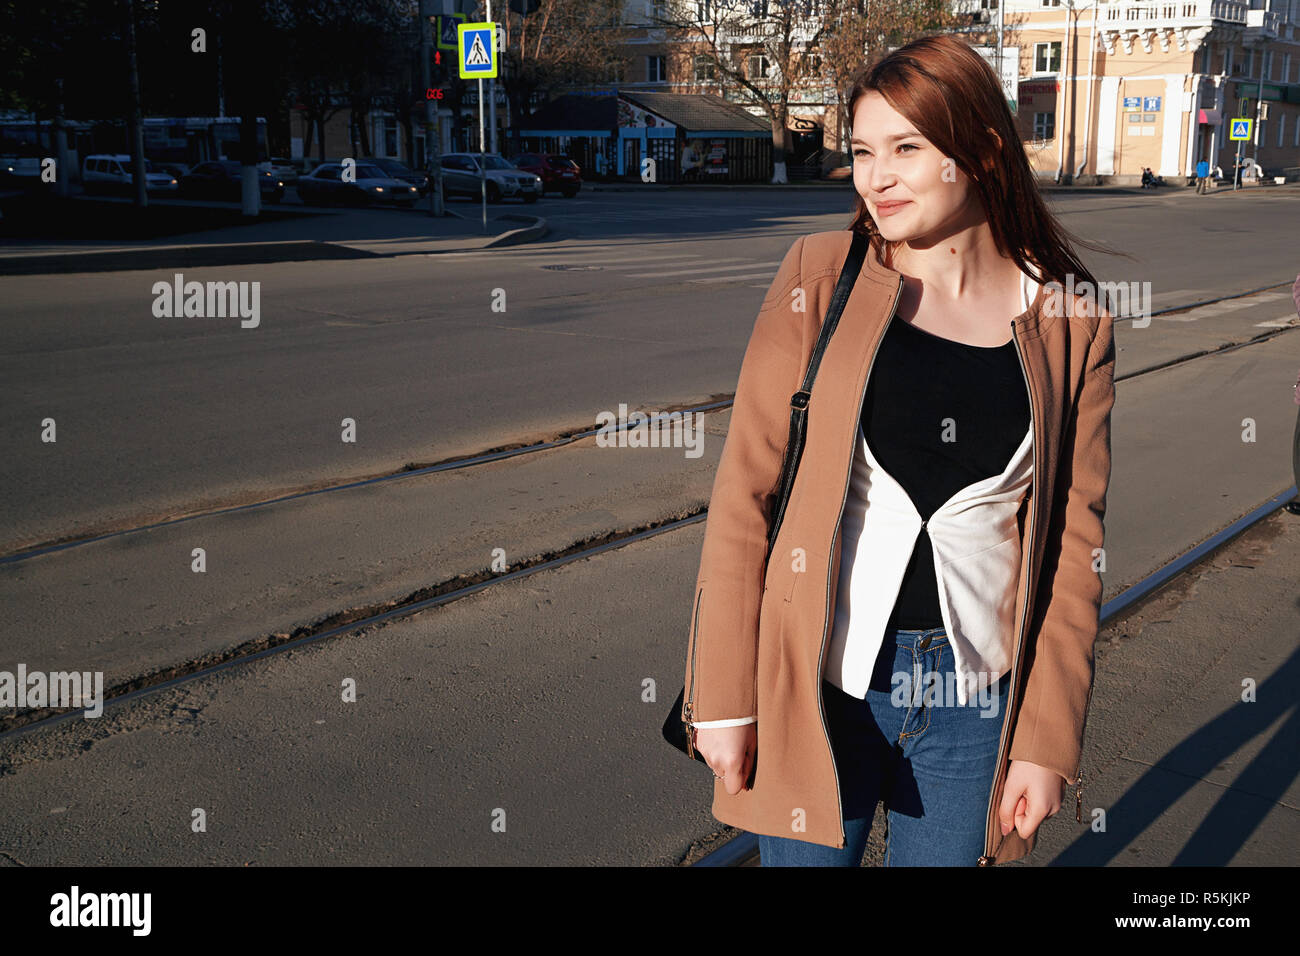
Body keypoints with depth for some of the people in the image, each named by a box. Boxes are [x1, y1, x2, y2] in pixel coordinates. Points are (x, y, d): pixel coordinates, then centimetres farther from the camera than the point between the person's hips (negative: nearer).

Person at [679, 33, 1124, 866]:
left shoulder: (1069, 326, -3)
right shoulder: (821, 276, -6)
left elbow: (1073, 545, 1)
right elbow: (745, 491, -5)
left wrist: (1048, 739, 0)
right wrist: (722, 696, -6)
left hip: (975, 702, 1)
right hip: (822, 684, -1)